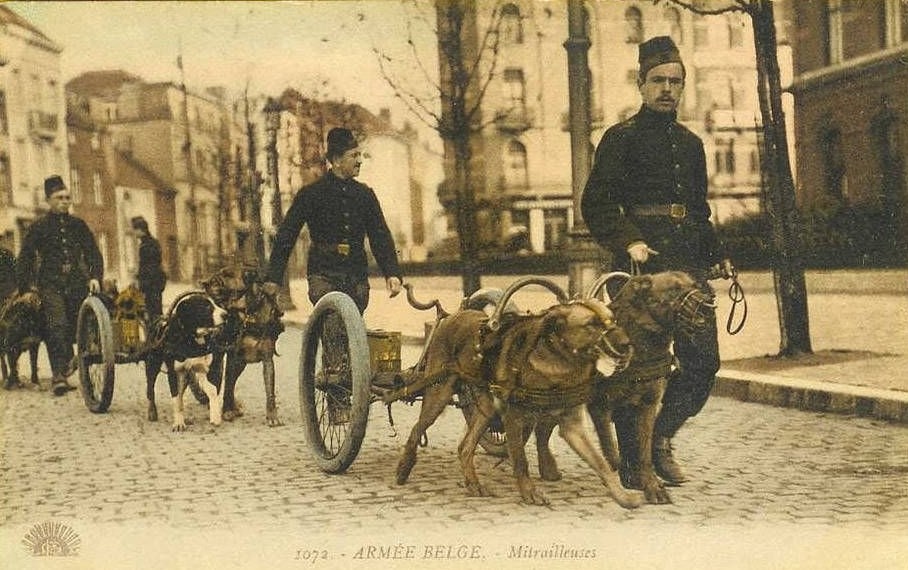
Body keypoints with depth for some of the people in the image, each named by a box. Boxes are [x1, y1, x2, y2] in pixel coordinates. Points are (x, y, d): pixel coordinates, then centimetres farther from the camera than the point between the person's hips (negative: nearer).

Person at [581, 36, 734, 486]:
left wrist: (717, 257, 15)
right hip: (643, 263, -6)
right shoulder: (621, 138, 1)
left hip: (689, 264, 6)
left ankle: (659, 436, 22)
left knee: (704, 361, 1)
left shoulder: (691, 143, 20)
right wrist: (629, 242, -21)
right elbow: (595, 204, -7)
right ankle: (634, 464, 7)